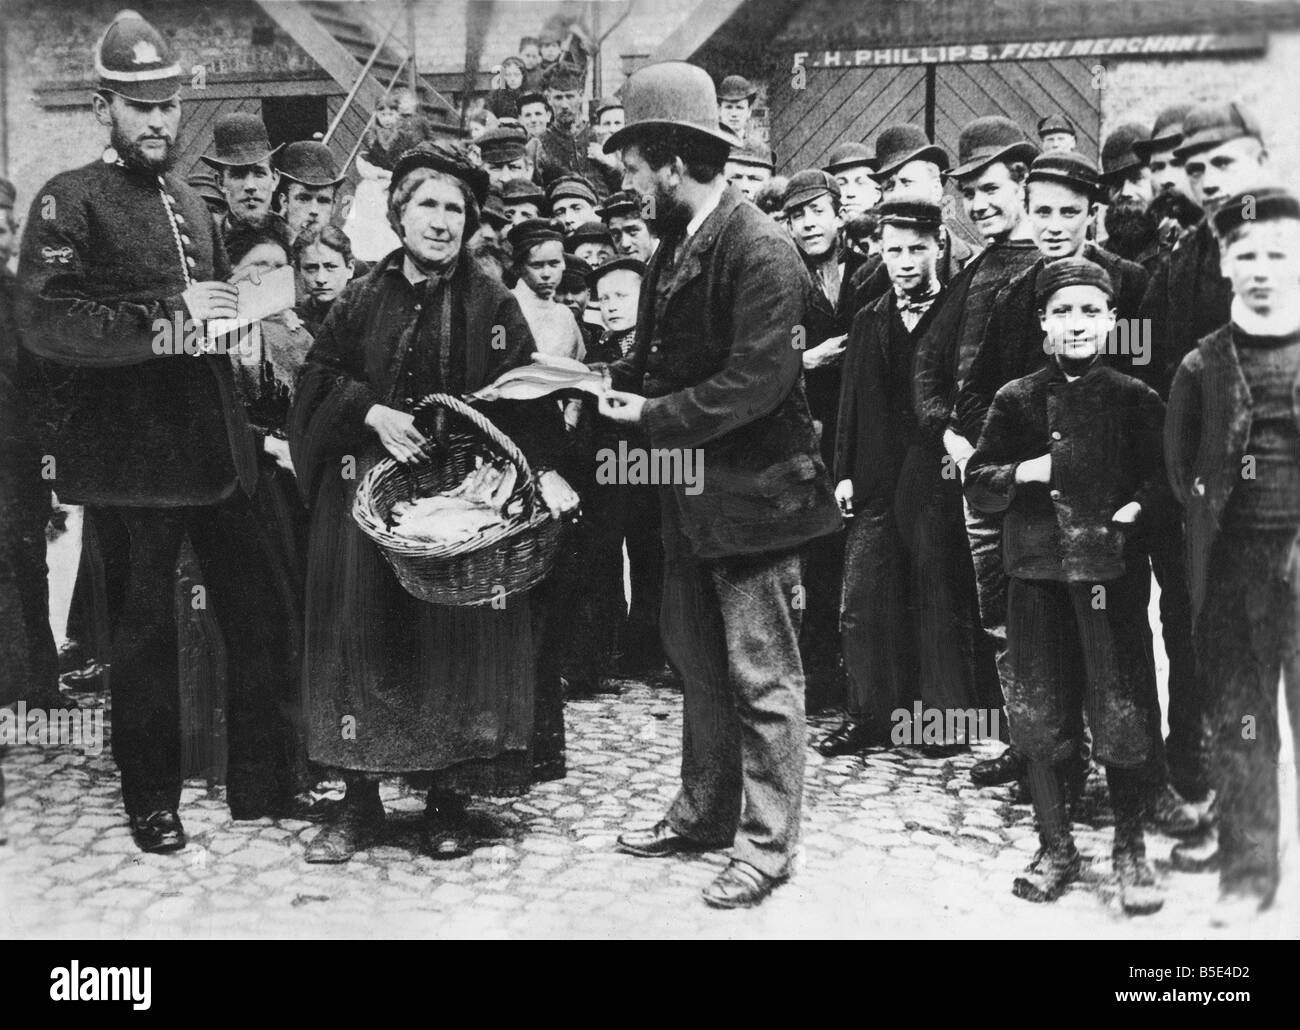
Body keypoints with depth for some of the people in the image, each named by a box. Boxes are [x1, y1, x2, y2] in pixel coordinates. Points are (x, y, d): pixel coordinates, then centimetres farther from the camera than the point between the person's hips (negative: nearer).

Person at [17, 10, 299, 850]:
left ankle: (263, 782, 21)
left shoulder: (190, 202, 18)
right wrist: (162, 317, -22)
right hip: (136, 452, -6)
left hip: (217, 445, 7)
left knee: (257, 612, 8)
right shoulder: (69, 200, -4)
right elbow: (44, 322, -16)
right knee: (147, 624, 4)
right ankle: (151, 798, 20)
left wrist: (233, 313, 11)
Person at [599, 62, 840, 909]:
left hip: (751, 488, -9)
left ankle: (765, 846, 13)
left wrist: (653, 415, -18)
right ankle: (707, 810, 35)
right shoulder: (679, 243, 8)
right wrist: (618, 388, 1)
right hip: (691, 489, 9)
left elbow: (755, 383, -24)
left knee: (761, 677, 1)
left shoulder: (760, 251, -19)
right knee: (699, 659, 19)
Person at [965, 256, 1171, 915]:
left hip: (1113, 572, -2)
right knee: (1039, 718, 6)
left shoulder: (1135, 400, 4)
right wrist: (1020, 474, -10)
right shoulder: (1016, 401, 7)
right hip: (1037, 571, 2)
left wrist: (1141, 510, -15)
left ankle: (1129, 850, 18)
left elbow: (1165, 484, 5)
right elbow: (976, 485, 8)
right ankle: (1055, 848, 21)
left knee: (1122, 716, 0)